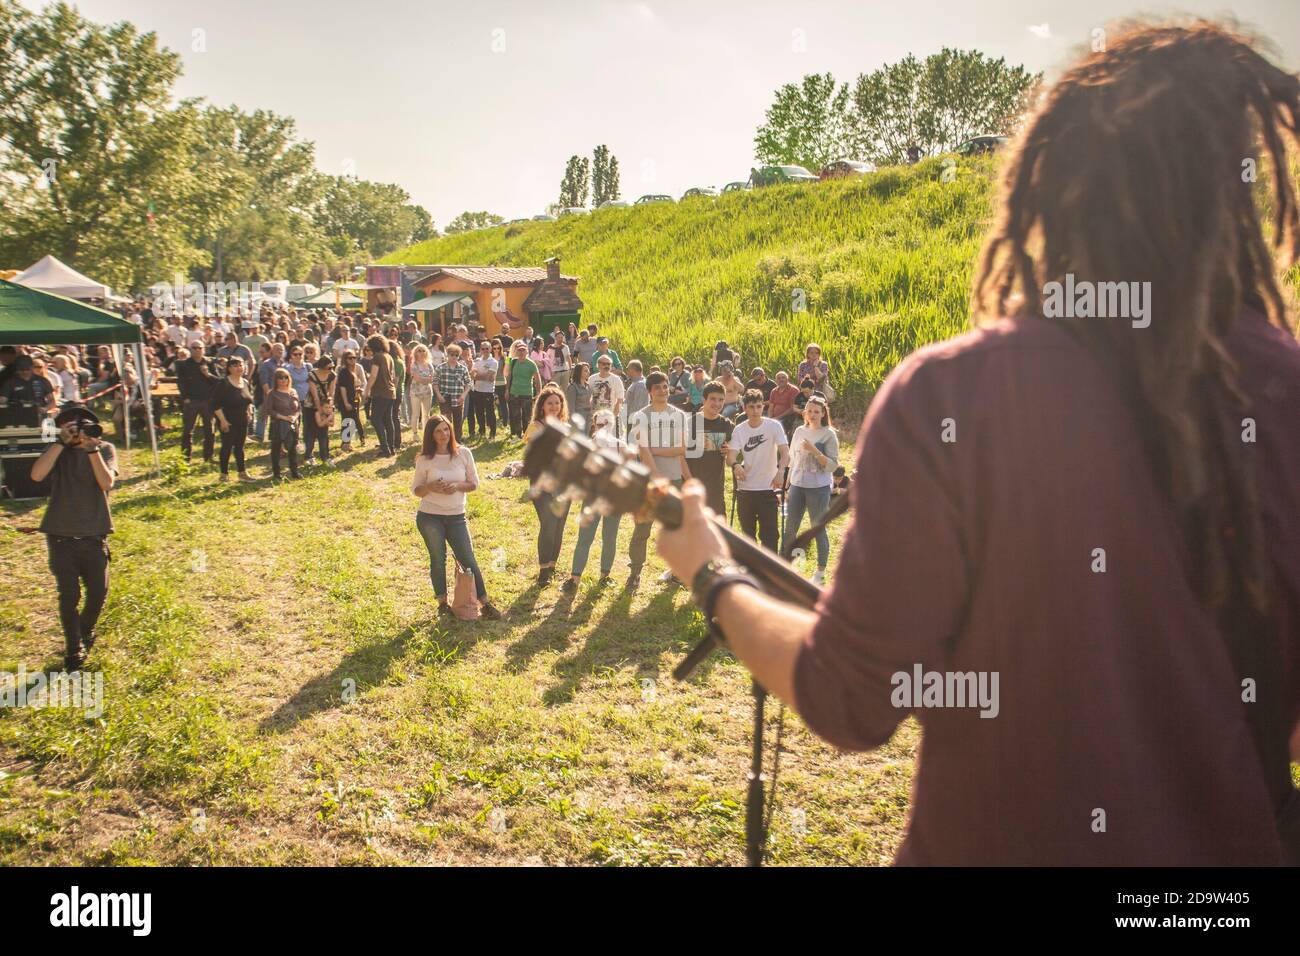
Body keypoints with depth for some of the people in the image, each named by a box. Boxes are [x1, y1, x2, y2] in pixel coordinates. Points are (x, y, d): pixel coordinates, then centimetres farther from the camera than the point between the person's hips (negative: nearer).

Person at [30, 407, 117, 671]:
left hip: (94, 535, 0)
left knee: (99, 592, 4)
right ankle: (74, 649, 14)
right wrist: (61, 442, -19)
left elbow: (107, 483, -15)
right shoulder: (57, 450, 2)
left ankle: (85, 632, 34)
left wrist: (92, 449, -20)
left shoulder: (105, 449, 1)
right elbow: (37, 475, -18)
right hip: (60, 535, 0)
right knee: (69, 594, -1)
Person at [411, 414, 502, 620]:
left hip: (456, 516, 1)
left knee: (468, 560, 1)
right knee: (438, 560, 9)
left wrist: (458, 485, -16)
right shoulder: (424, 459, -4)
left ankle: (484, 603, 8)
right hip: (429, 517, 0)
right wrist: (431, 487, -18)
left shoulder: (463, 453, -3)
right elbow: (415, 489, 3)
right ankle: (442, 603, 24)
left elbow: (474, 484, 4)